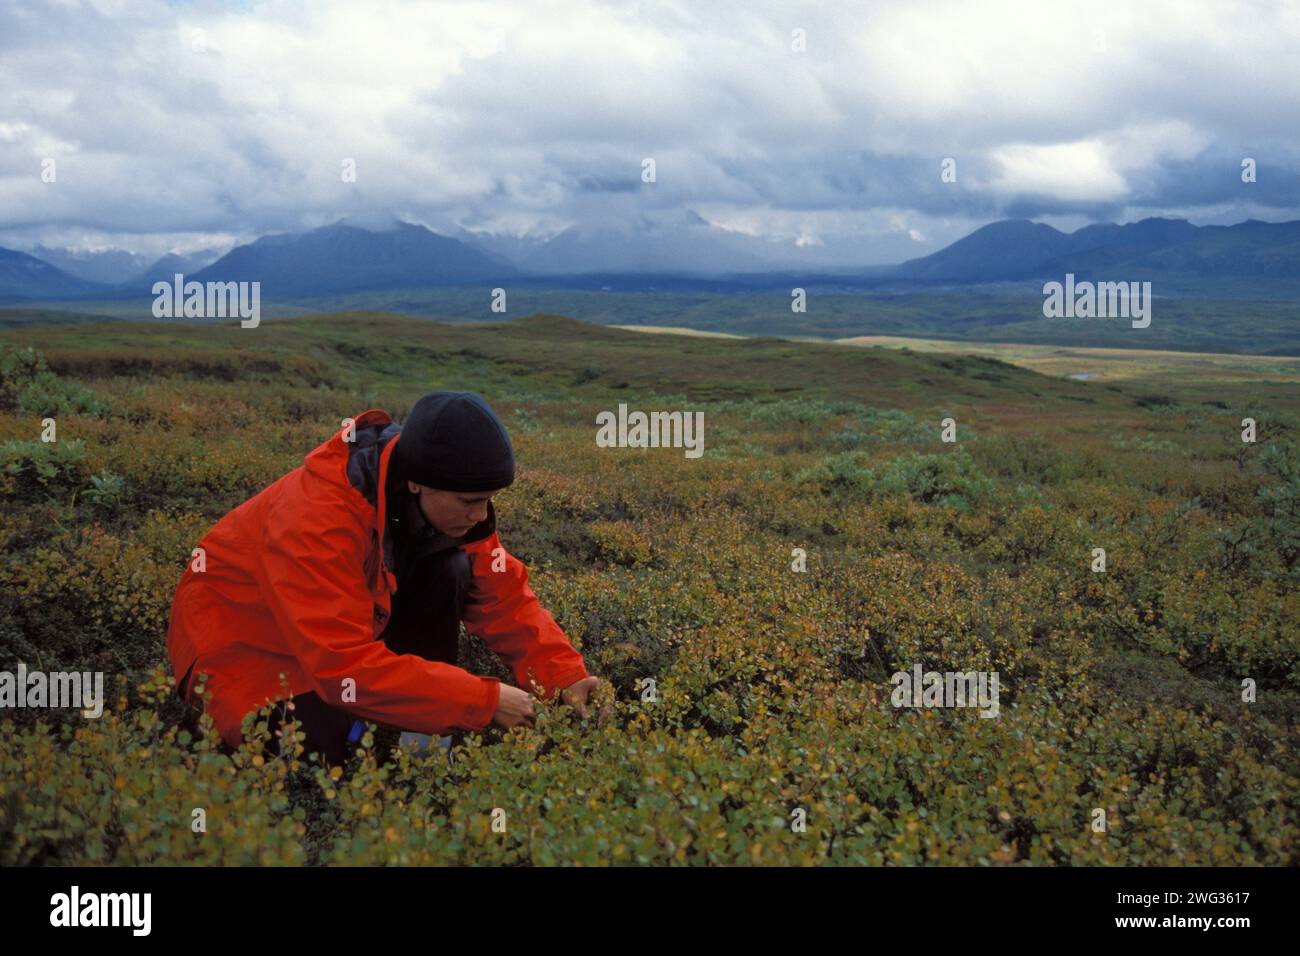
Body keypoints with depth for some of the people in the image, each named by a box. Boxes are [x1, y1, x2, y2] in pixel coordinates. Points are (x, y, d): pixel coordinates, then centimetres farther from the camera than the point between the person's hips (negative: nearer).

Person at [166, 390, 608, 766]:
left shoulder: (448, 500, -16)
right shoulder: (318, 520, -38)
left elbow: (505, 595, -8)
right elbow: (349, 670, -40)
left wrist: (566, 676, -24)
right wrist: (485, 701, -37)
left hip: (348, 631, 7)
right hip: (242, 646, -6)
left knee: (450, 572, -17)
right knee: (326, 743, -33)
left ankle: (423, 740, -8)